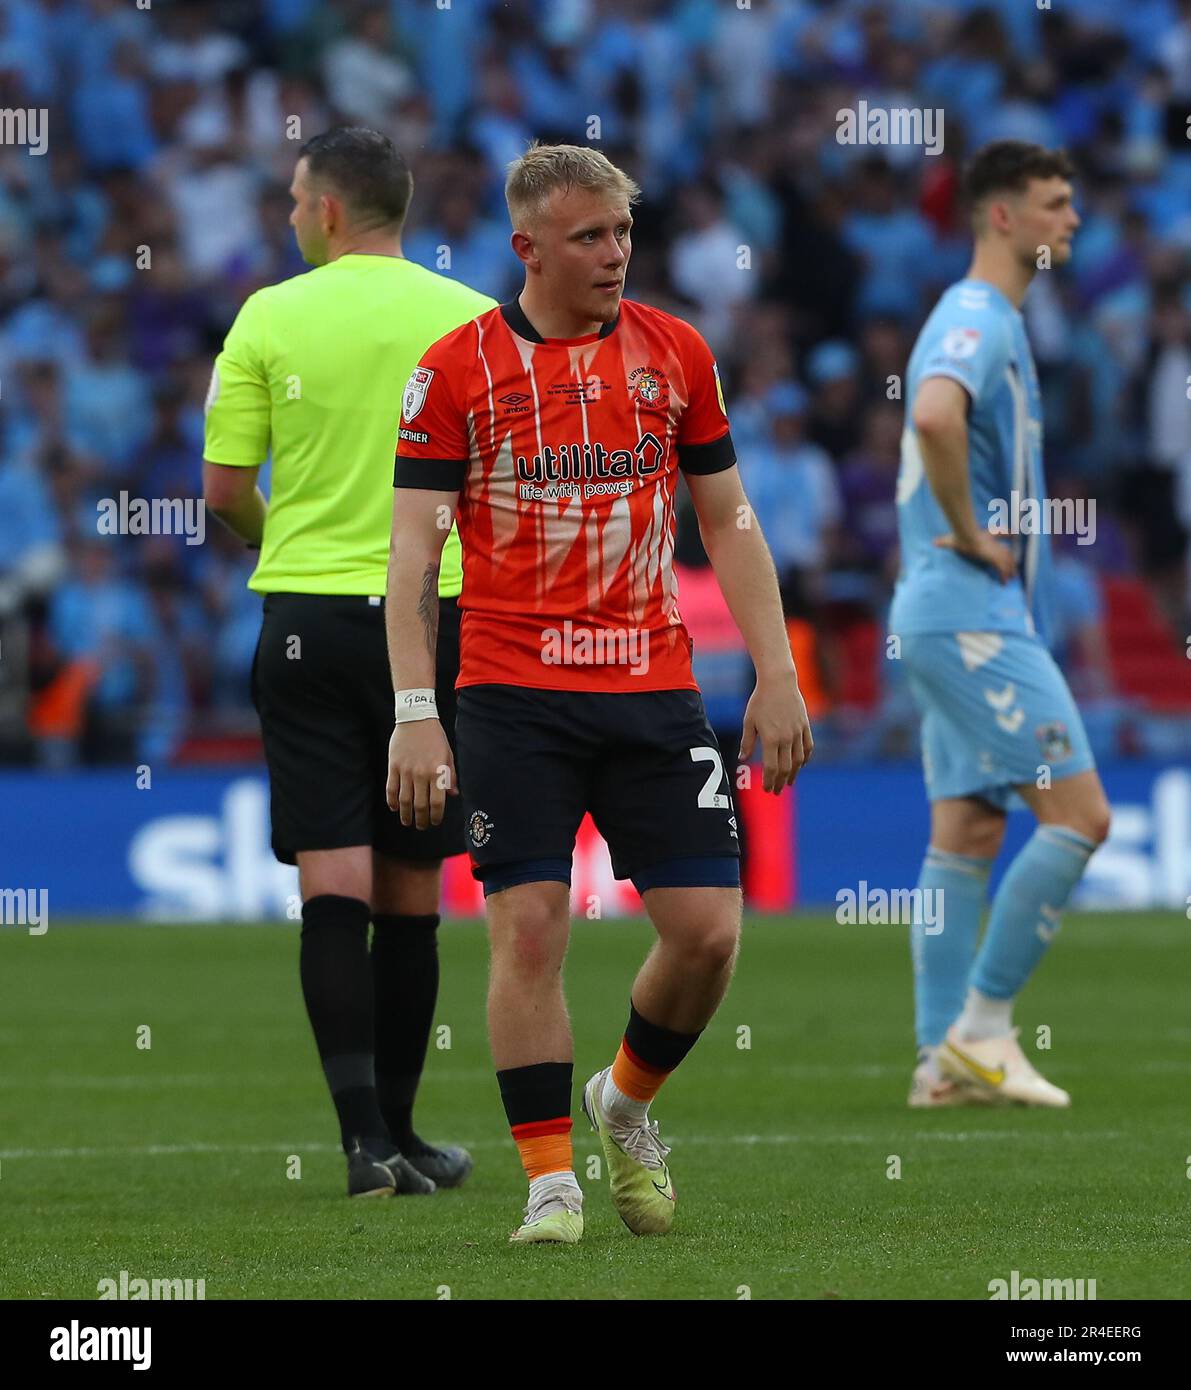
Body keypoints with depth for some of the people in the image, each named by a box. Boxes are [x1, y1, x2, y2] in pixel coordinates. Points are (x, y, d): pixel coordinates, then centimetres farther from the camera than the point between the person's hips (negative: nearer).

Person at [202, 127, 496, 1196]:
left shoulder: (270, 318, -2)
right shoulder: (473, 320, 0)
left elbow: (223, 487, 1)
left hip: (307, 617, -1)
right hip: (433, 616, 1)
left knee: (332, 887, -3)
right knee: (410, 895, 10)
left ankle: (365, 1134, -16)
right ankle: (396, 1134, 18)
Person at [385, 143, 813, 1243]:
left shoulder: (675, 353, 8)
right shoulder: (459, 368, -2)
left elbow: (729, 522, 14)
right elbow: (413, 548, -3)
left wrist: (776, 676, 6)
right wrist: (416, 713, -12)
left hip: (655, 689, 3)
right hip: (513, 694, -2)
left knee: (708, 929, -4)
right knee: (529, 926, -9)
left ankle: (627, 1102, 23)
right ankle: (550, 1178, 1)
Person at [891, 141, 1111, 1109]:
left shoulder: (988, 321, 19)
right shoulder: (978, 322, -14)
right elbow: (935, 417, -35)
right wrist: (973, 535, -23)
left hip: (961, 619, 10)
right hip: (972, 618, -10)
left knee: (967, 834, 8)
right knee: (1079, 812, -10)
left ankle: (944, 1060, 7)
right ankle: (982, 1026, -8)